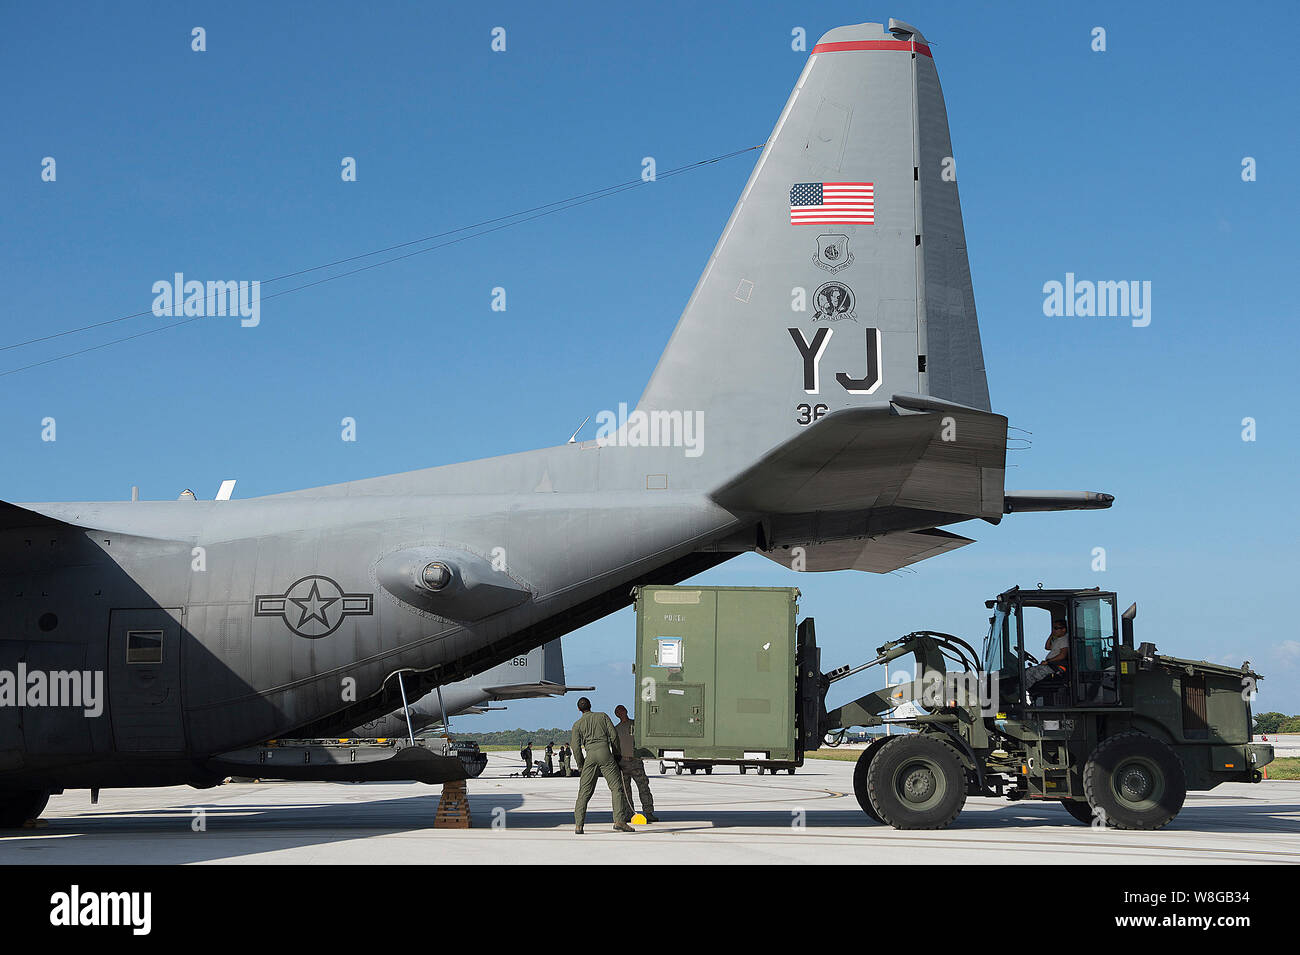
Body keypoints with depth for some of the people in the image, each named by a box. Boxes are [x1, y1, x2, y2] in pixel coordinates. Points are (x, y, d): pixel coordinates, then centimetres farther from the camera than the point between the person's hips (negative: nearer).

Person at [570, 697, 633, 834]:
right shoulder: (603, 716, 16)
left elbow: (576, 747, 7)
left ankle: (578, 825, -3)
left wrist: (580, 766, 14)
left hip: (590, 756, 1)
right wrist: (616, 754, 15)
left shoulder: (577, 725, 15)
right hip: (605, 752, -1)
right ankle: (619, 820, -13)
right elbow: (613, 735, 7)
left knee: (584, 792, 4)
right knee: (616, 787, -1)